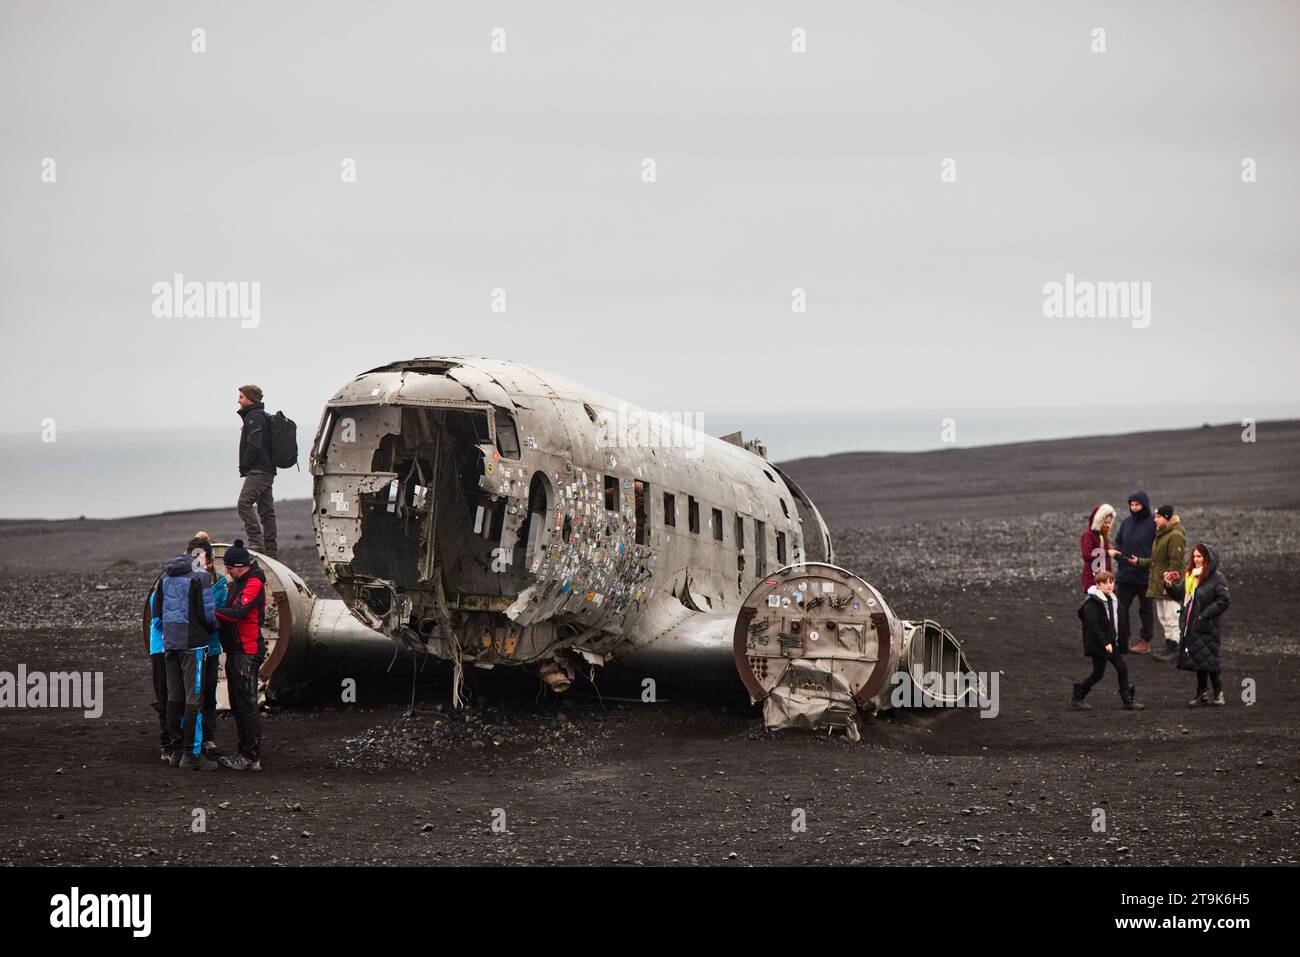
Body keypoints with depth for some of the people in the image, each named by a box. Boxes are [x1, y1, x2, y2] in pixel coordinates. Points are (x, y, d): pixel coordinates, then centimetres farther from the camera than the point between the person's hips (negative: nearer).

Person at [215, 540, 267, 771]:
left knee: (246, 705, -10)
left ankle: (252, 758, -9)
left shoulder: (254, 584, -14)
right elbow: (230, 611, 18)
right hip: (235, 651, 11)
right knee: (237, 705, 15)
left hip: (247, 652, -11)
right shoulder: (238, 583, 18)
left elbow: (236, 612, -26)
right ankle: (244, 752, 23)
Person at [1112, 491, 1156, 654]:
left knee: (1145, 609, 8)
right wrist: (1117, 553, -4)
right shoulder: (1126, 522, 8)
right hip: (1125, 574, 5)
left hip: (1144, 575, -5)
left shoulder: (1153, 524, -9)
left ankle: (1145, 642, 16)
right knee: (1120, 608, 3)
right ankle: (1122, 642, 9)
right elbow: (1118, 542, 17)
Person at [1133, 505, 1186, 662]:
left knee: (1171, 619, -8)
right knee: (1162, 618, 14)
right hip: (1157, 587, 10)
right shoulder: (1161, 535, 17)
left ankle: (1175, 650, -5)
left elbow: (1175, 564, -19)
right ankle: (1169, 648, 20)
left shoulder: (1175, 536, -14)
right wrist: (1139, 561, 16)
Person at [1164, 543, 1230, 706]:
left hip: (1207, 627, -7)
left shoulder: (1217, 578, -10)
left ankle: (1218, 694, 9)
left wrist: (1204, 615, -19)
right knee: (1197, 660, 11)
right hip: (1191, 627, 7)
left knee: (1210, 660, -3)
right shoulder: (1189, 575, 12)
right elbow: (1180, 594, 17)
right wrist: (1170, 584, -1)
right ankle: (1202, 694, 19)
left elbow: (1222, 601, -15)